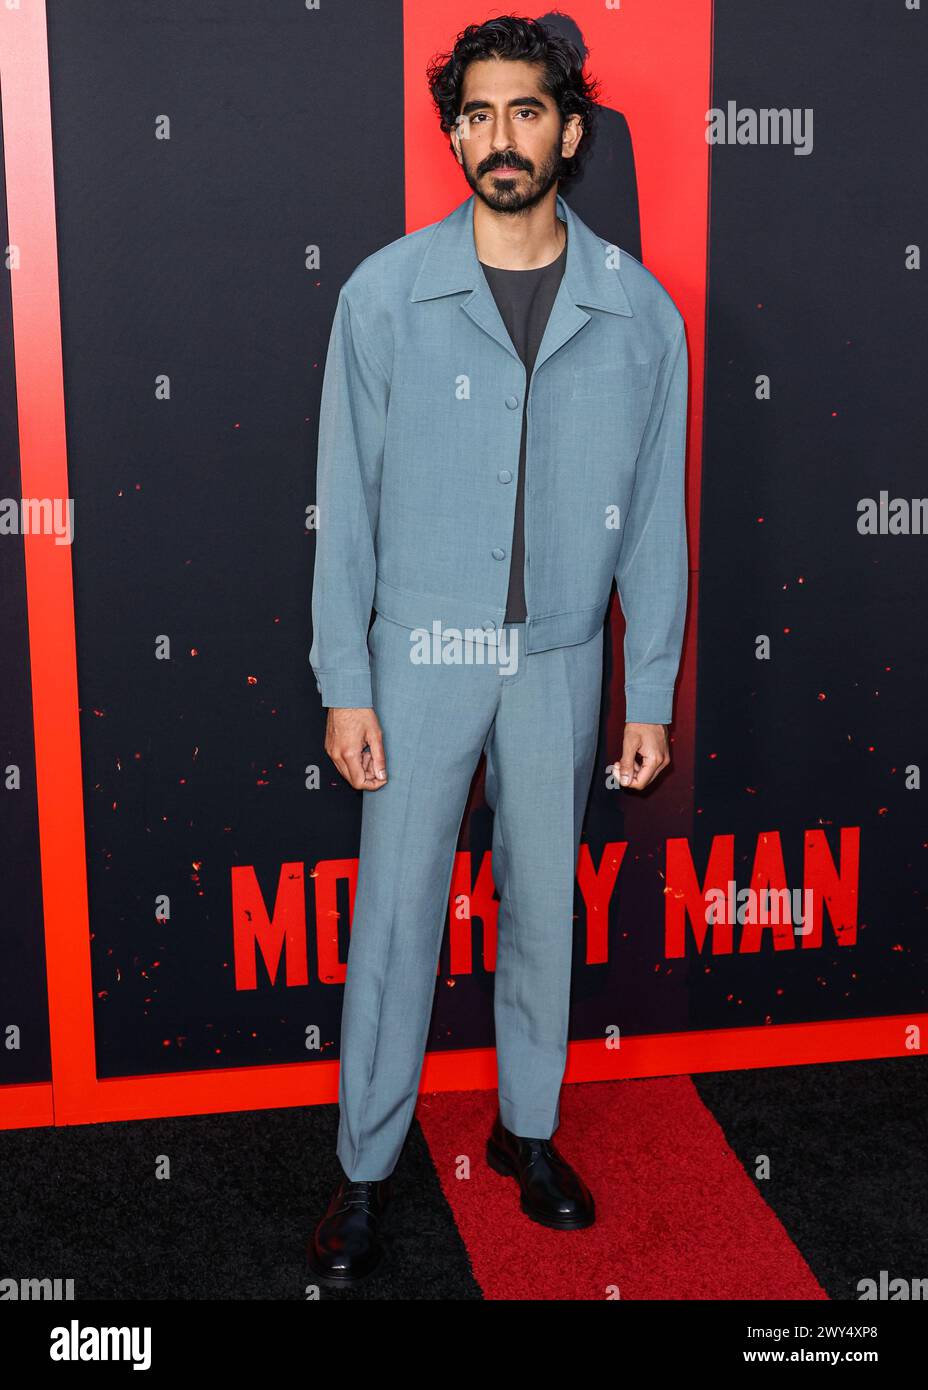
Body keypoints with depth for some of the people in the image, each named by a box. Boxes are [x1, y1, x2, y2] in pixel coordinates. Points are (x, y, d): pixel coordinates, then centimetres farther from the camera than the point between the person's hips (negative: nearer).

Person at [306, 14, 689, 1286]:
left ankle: (529, 1128, 33)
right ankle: (368, 1168, 20)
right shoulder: (385, 294, -5)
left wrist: (651, 694, 2)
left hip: (561, 658, 2)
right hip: (421, 653, -1)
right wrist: (344, 684, -6)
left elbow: (655, 515, 2)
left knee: (546, 905, 13)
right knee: (395, 909, 4)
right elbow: (347, 498, -3)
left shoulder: (640, 311, -1)